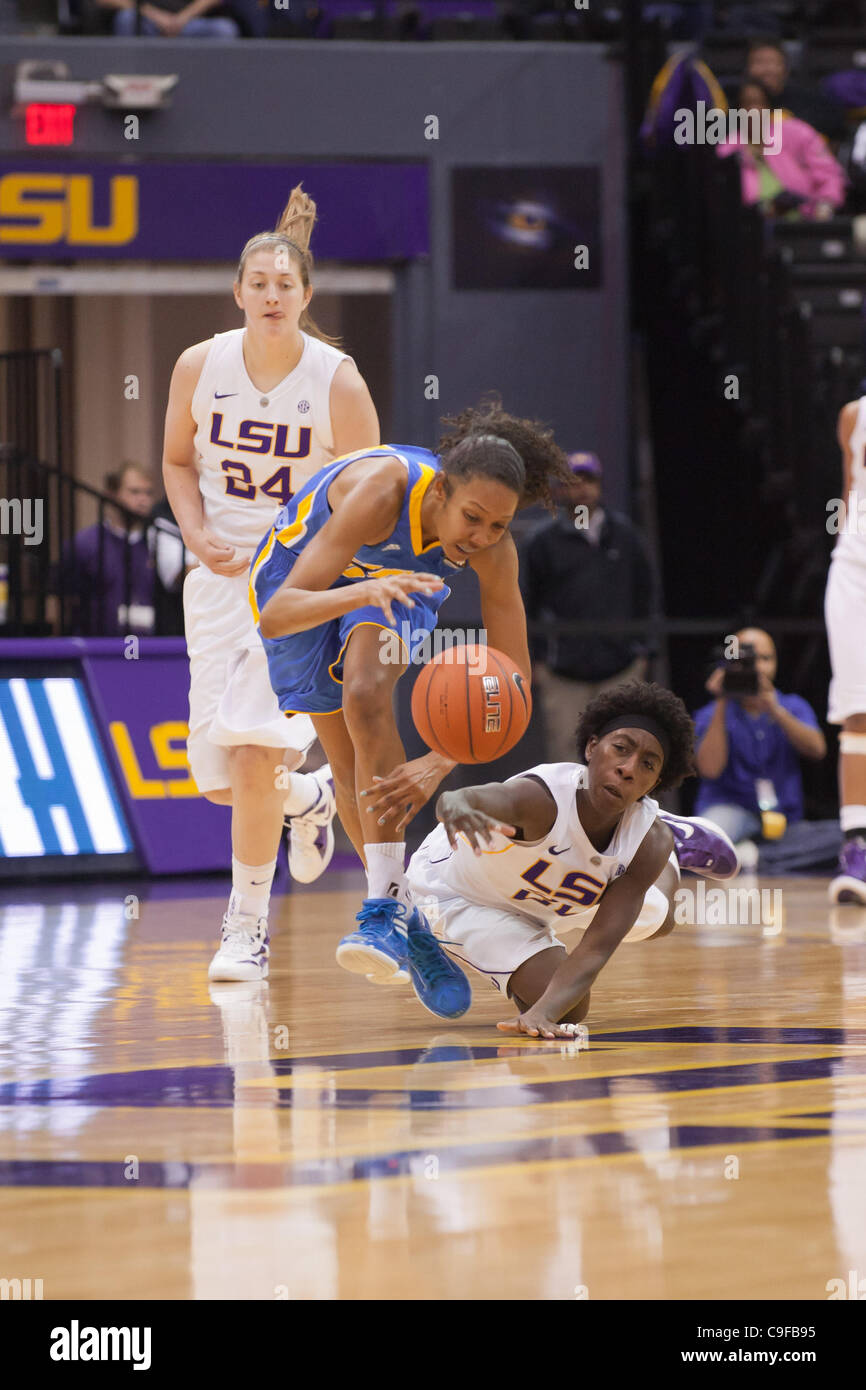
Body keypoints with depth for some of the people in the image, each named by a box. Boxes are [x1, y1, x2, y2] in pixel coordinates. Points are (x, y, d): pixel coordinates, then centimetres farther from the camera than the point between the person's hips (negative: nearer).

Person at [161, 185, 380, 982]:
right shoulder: (201, 367, -4)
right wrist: (198, 536, -6)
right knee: (217, 778, 4)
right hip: (222, 573, 4)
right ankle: (310, 800, 40)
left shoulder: (338, 383, -12)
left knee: (256, 749, -20)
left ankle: (244, 927, -7)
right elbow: (178, 460, 11)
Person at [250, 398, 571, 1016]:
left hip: (394, 583, 1)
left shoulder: (493, 548, -31)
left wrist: (440, 763, -40)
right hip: (301, 575, -1)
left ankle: (387, 905, -31)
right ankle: (410, 930, 16)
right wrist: (363, 592, -63)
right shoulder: (381, 493, -42)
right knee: (354, 771, -1)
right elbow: (275, 616, -45)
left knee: (367, 691, -29)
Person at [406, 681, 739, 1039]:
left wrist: (543, 1013, -53)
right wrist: (456, 805, -94)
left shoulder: (649, 844, -30)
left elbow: (597, 949, -34)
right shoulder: (543, 798, -46)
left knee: (658, 919, 18)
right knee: (569, 1009, -14)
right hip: (458, 892, -5)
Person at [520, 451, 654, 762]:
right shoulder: (543, 541, 3)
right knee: (563, 749, -5)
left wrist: (640, 651, 11)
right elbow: (527, 605, 7)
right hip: (564, 673, -2)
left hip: (619, 668, 2)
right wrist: (536, 660, 2)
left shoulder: (624, 534, 9)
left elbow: (642, 594, 16)